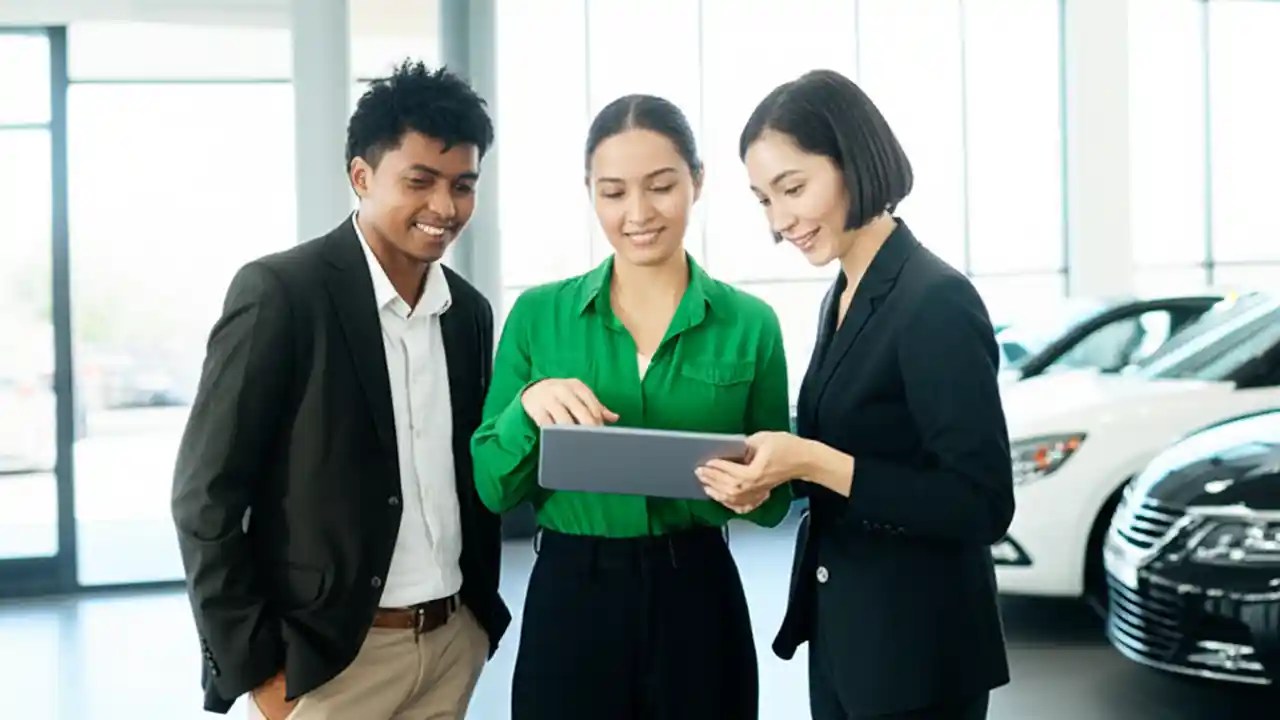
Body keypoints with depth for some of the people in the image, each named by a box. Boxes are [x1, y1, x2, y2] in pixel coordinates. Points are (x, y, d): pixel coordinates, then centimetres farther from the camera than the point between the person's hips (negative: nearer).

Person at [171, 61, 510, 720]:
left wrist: (482, 616, 10)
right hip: (324, 656, -5)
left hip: (454, 643, 6)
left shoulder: (470, 311, 6)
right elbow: (206, 497, -12)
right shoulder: (279, 292, -12)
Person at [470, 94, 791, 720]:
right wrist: (527, 407, -18)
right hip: (568, 598, 0)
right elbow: (493, 489, 0)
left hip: (698, 600, 0)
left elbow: (776, 500, 5)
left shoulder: (750, 323, -1)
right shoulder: (537, 315, 0)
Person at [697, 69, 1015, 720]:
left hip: (916, 652, -8)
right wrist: (768, 476, -2)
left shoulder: (937, 302, -18)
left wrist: (814, 463, -25)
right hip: (840, 635, 8)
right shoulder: (841, 300, 8)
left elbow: (982, 507, -21)